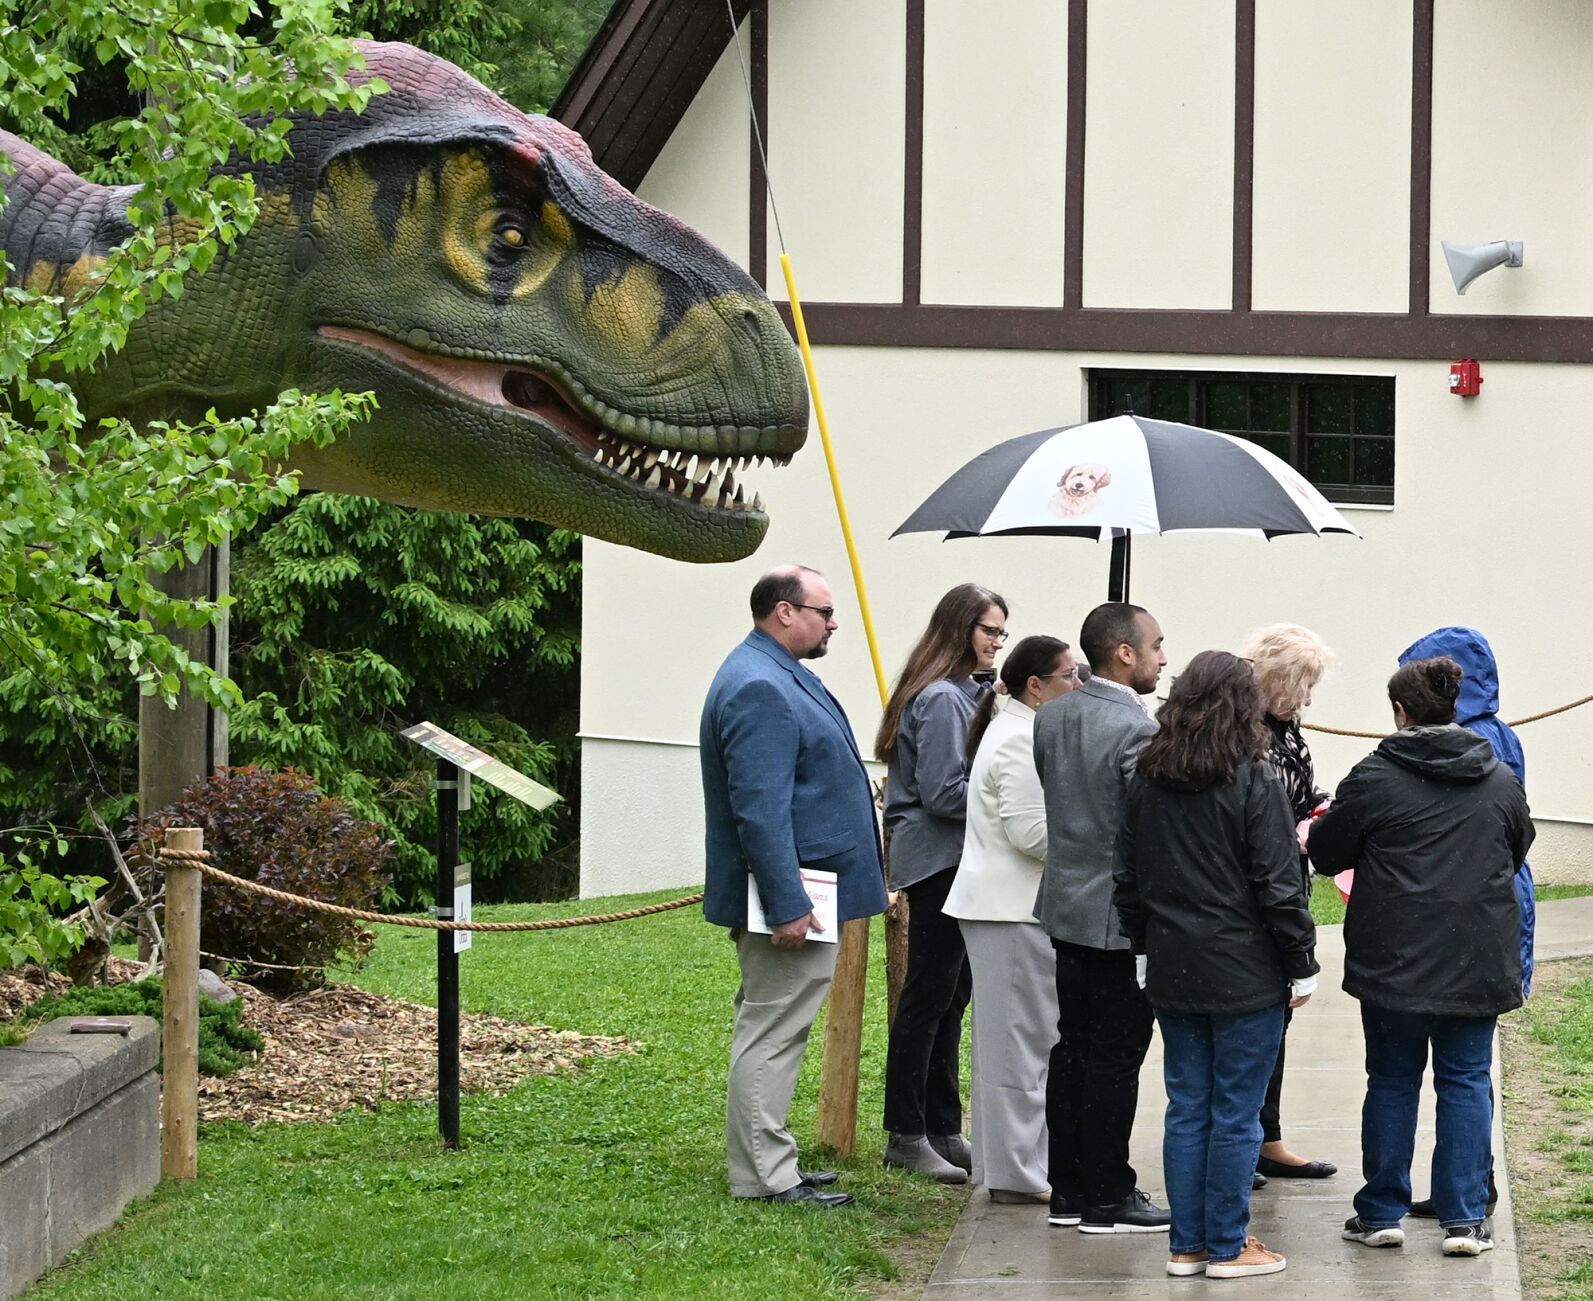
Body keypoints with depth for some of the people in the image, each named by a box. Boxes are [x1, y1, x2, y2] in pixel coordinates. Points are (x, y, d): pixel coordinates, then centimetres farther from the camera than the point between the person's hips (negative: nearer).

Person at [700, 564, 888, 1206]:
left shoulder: (780, 675, 15)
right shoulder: (759, 689, -20)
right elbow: (760, 810, -26)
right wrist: (787, 906, -27)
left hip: (803, 888, 11)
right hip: (791, 895, -11)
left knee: (772, 1028, 16)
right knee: (773, 1032, -6)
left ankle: (769, 1163, 24)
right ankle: (764, 1177, -3)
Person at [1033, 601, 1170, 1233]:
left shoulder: (1051, 717, 5)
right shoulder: (1137, 731, -20)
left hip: (1065, 905, 8)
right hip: (1123, 915, -8)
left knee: (1073, 1046, 13)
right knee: (1115, 1056, -1)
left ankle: (1068, 1189, 19)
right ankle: (1107, 1198, 5)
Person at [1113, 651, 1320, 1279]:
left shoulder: (1147, 780, 4)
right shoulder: (1254, 784, -13)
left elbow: (1125, 878, 11)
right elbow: (1278, 889, -12)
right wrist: (1302, 966, -3)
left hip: (1172, 970, 5)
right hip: (1245, 978, -5)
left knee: (1186, 1109, 11)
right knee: (1236, 1115, 2)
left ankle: (1187, 1245, 14)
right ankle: (1228, 1247, 7)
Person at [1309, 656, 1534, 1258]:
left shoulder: (1374, 778, -8)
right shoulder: (1501, 781, 3)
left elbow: (1326, 851, 1)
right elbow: (1519, 848, 19)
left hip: (1395, 956, -2)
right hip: (1479, 960, 2)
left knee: (1392, 1082, 9)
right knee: (1465, 1081, 7)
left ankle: (1382, 1213, 14)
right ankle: (1465, 1219, 4)